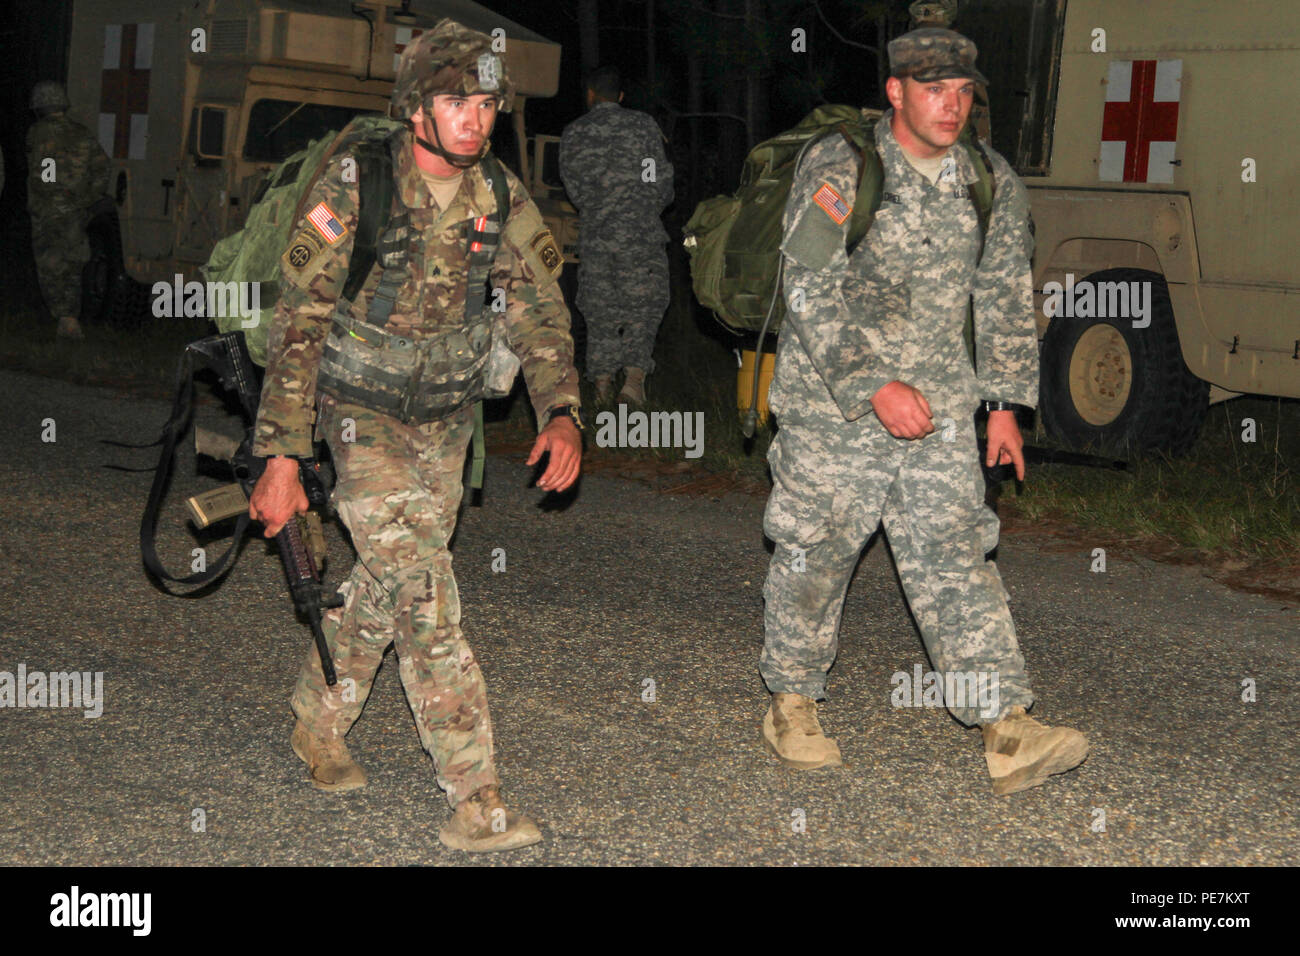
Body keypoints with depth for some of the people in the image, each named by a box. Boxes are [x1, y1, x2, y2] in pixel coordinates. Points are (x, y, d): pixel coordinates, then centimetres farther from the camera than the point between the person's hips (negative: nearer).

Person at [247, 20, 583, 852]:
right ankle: (475, 803, -13)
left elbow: (539, 313, -2)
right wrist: (281, 457, -21)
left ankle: (320, 725, 40)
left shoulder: (502, 199, -6)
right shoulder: (353, 189, -20)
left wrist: (562, 412, -20)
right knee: (426, 597, -14)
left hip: (448, 419, 5)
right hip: (364, 417, -5)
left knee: (384, 584, 16)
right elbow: (298, 325, -18)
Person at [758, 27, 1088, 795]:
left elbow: (1007, 298, 15)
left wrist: (1005, 403, 11)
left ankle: (1008, 731, -10)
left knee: (957, 559, -4)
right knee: (815, 558, 7)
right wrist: (873, 388, -25)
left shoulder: (992, 183, 5)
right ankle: (793, 704, 26)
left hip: (940, 409, 3)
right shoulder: (835, 171, -11)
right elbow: (816, 298, -17)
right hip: (833, 409, -3)